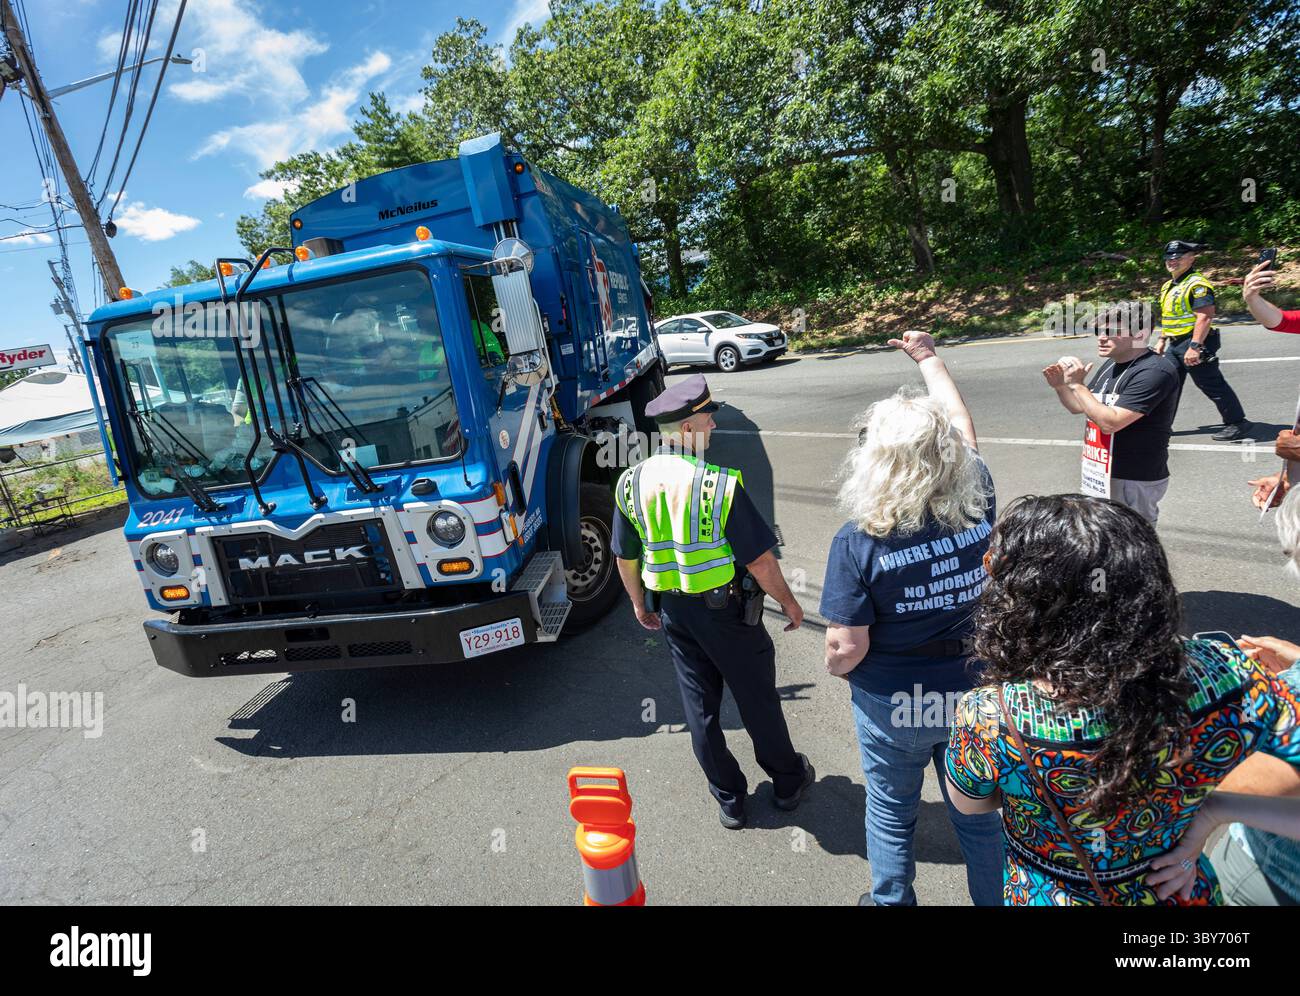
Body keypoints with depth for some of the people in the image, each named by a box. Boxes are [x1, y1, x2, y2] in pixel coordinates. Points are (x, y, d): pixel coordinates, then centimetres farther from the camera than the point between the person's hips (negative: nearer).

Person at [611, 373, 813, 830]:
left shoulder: (631, 482, -7)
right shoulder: (720, 483, -23)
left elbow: (626, 558, 3)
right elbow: (759, 560, -18)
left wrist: (639, 604, 19)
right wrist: (788, 602, -1)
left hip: (672, 612, 4)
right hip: (725, 608, -4)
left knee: (700, 706, 17)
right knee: (757, 698, 17)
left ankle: (729, 800, 33)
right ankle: (787, 781, 39)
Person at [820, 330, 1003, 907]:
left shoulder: (859, 541, -27)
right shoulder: (979, 506, -16)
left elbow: (846, 647, -22)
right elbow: (961, 422, 3)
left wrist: (837, 667, 2)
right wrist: (928, 357, 17)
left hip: (892, 708, -3)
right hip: (973, 697, 3)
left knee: (891, 817, 23)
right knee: (979, 816, 25)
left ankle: (891, 901, 46)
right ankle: (993, 900, 48)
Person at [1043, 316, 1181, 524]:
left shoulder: (1155, 372, -19)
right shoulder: (1112, 364, 9)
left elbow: (1110, 423, -27)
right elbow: (1078, 407, 17)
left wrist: (1077, 384, -23)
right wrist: (1060, 386, -3)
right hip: (1101, 475, 9)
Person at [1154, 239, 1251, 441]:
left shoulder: (1197, 284, -15)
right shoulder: (1168, 286, 15)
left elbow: (1205, 317, -23)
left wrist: (1194, 347, -28)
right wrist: (1162, 340, 24)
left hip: (1194, 342, -9)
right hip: (1174, 345, 9)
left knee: (1212, 385, -3)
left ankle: (1237, 423, 8)